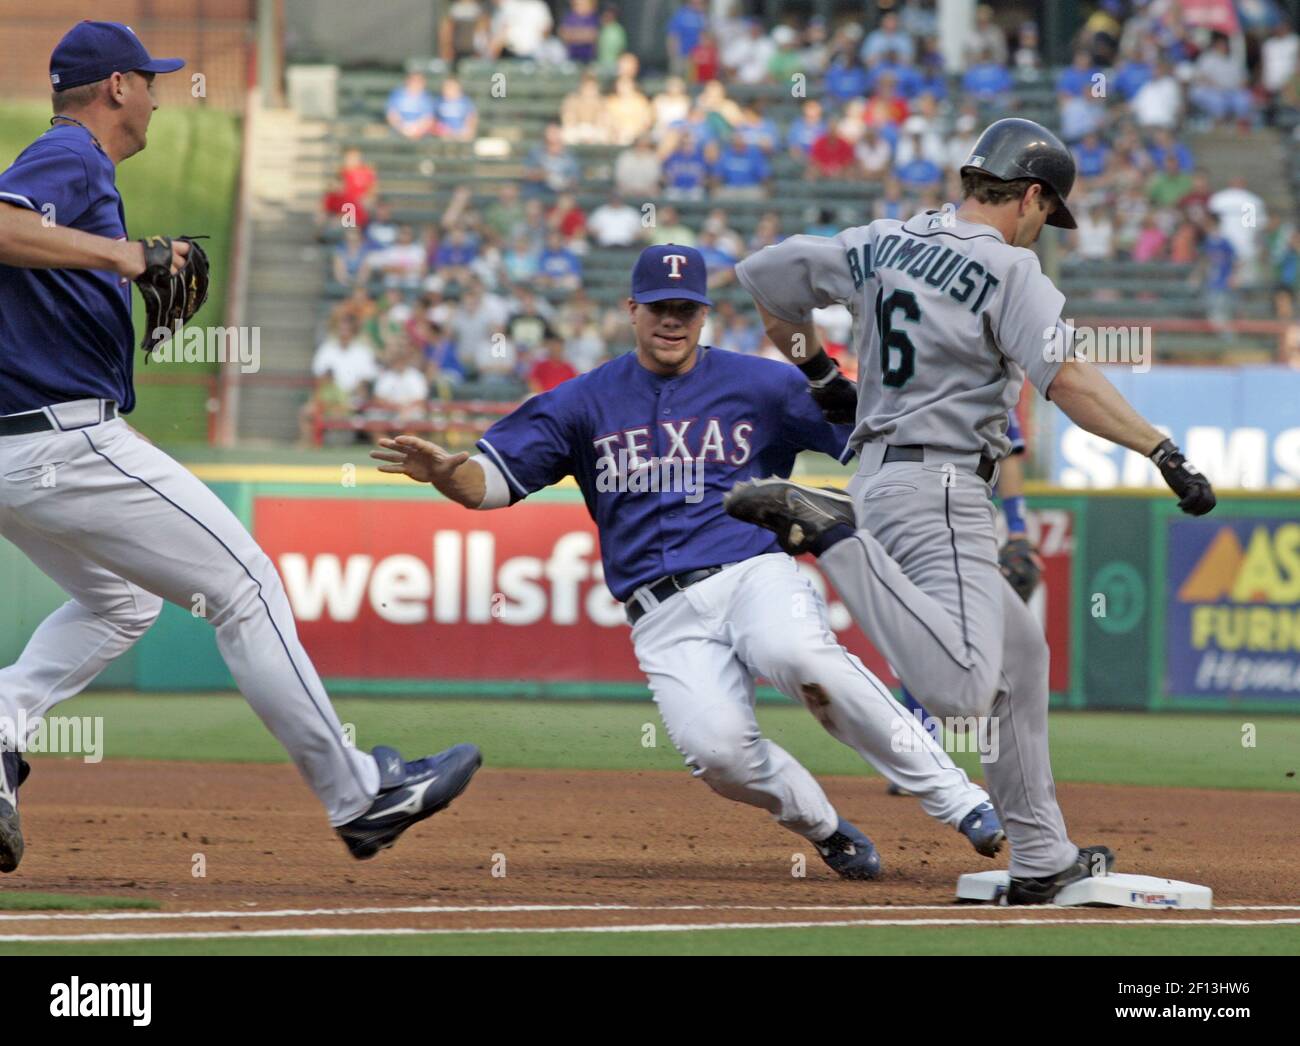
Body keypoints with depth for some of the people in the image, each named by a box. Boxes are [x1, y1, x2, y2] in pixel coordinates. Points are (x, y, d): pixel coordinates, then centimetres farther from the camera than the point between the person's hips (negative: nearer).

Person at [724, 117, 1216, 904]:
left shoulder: (883, 245, 13)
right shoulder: (1009, 269, -8)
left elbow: (767, 277, 20)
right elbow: (1067, 379, -21)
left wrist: (820, 374, 30)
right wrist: (1165, 453, -22)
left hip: (878, 476, 10)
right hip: (941, 491, -10)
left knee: (1021, 653, 19)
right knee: (963, 687, -27)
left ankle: (1044, 861, 20)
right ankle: (827, 533, -24)